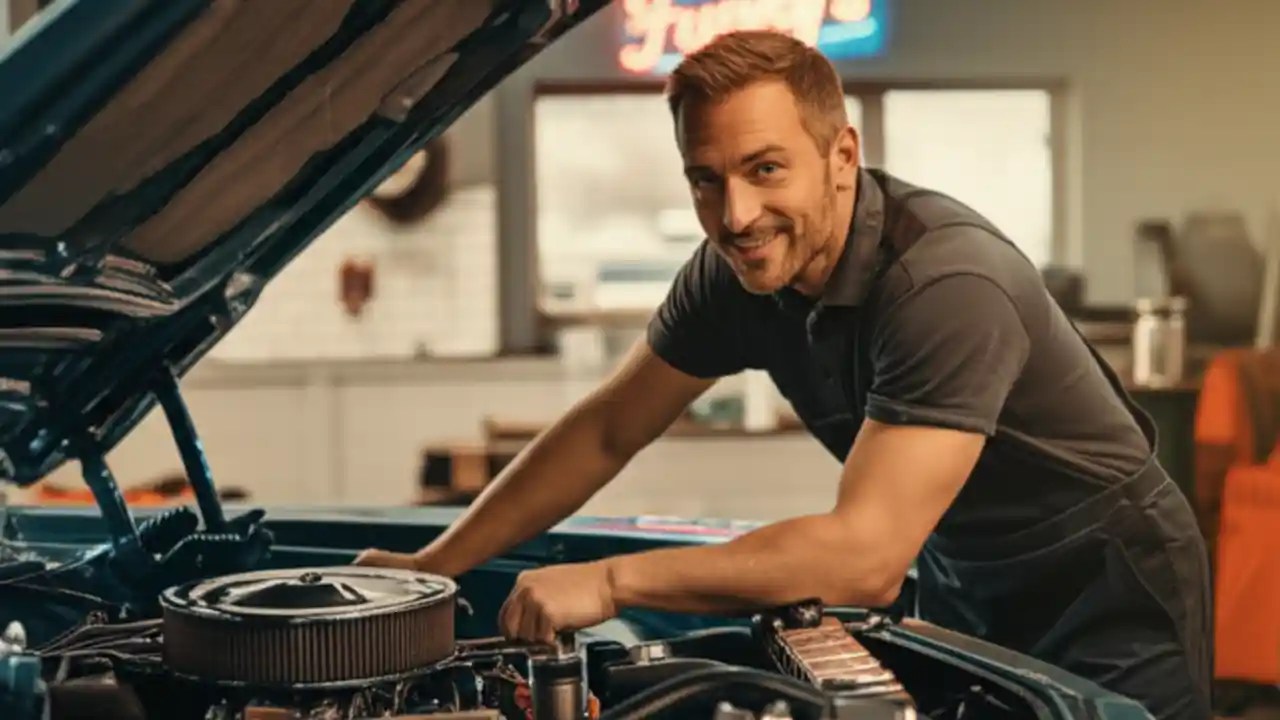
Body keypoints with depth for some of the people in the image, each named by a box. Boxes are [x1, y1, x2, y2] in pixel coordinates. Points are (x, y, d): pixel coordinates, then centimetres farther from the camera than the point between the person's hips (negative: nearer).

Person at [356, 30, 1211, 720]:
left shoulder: (947, 282, -34)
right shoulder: (738, 270, -11)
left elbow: (865, 556, -38)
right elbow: (606, 431, 2)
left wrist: (612, 581, -35)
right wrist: (436, 563, 0)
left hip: (1109, 597, -6)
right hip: (961, 587, 6)